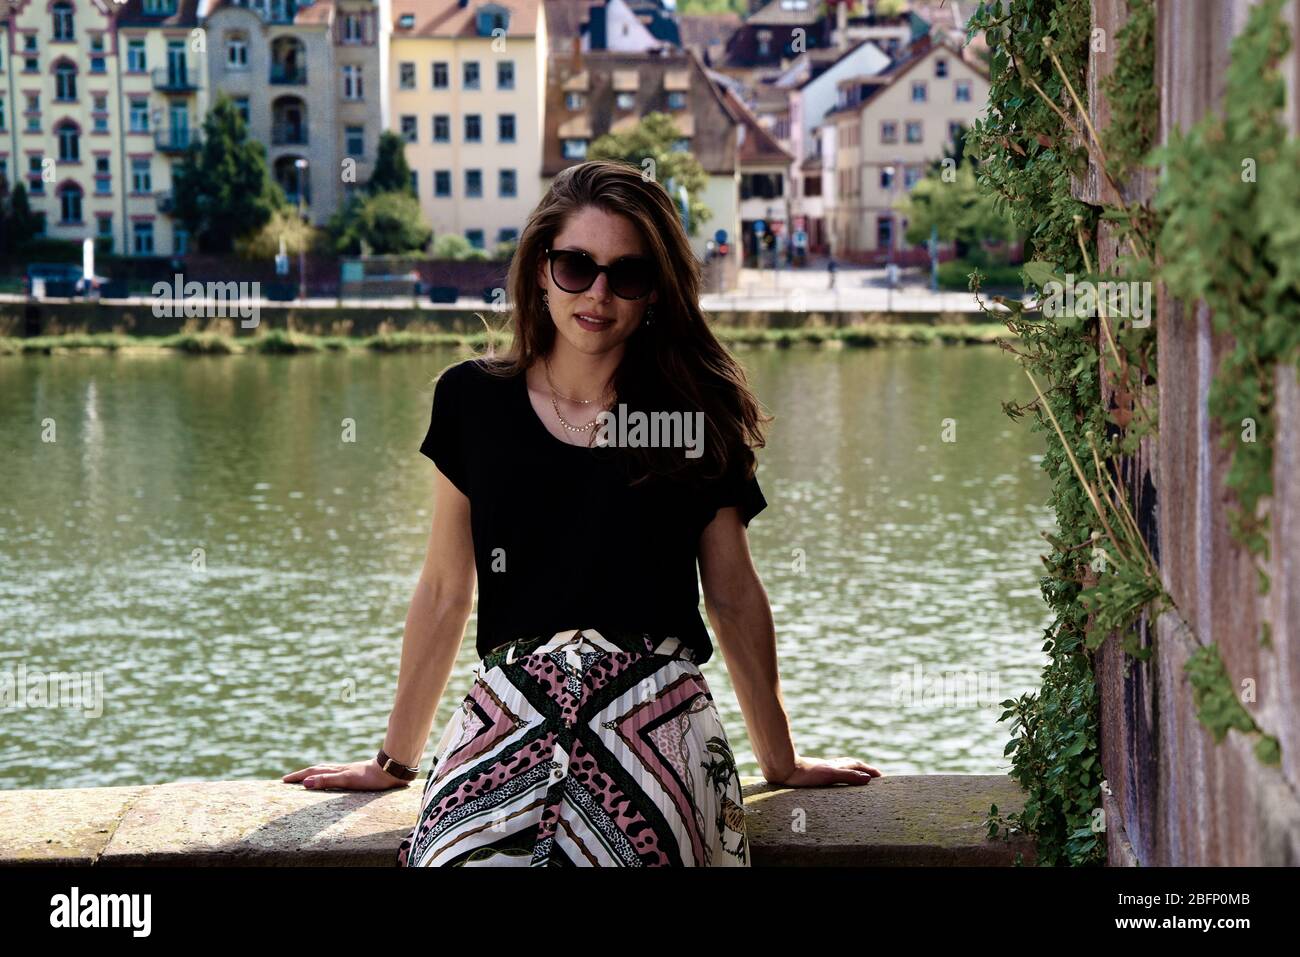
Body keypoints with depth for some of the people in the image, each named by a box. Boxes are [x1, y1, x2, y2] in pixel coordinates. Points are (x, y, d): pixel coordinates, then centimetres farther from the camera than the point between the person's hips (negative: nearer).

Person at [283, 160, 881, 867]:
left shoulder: (697, 415, 7)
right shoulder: (473, 400, 9)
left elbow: (734, 598, 13)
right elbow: (444, 593, 14)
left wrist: (781, 762, 18)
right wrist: (395, 760, 18)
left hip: (656, 729, 0)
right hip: (507, 722, 1)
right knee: (455, 854, -30)